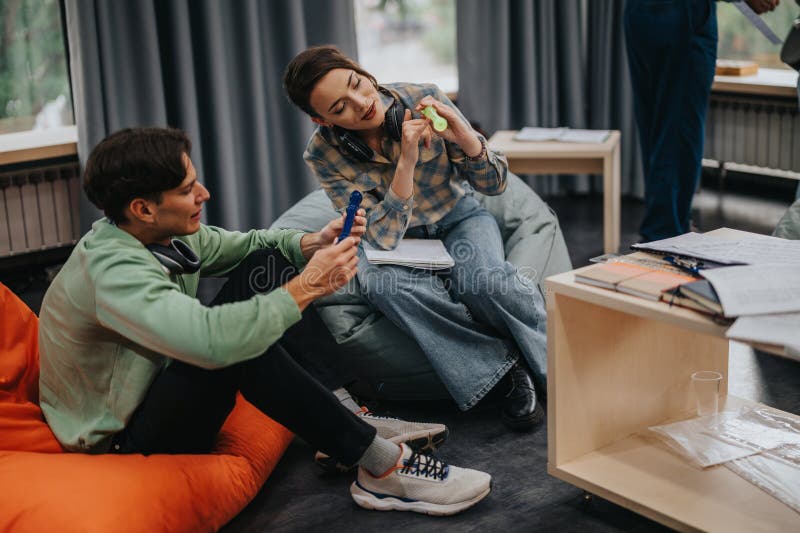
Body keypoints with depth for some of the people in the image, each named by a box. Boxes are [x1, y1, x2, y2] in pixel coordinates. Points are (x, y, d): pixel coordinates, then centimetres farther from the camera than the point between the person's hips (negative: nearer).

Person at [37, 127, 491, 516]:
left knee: (264, 267, -1)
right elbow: (211, 339, -46)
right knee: (231, 342, -35)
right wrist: (306, 287, -35)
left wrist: (311, 244, -11)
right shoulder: (111, 271, -32)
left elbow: (248, 244, 9)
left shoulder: (166, 233, -6)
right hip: (124, 439, -9)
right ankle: (382, 467, -24)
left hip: (162, 386, 9)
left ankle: (348, 412, -5)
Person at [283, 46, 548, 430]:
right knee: (381, 282, -36)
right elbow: (383, 237, -24)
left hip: (460, 218, 0)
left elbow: (495, 183, -12)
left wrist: (460, 132, -32)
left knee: (481, 279, -35)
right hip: (398, 239, 0)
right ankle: (505, 371, -27)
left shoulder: (423, 99, -17)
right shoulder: (324, 154, -17)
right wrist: (407, 158, -35)